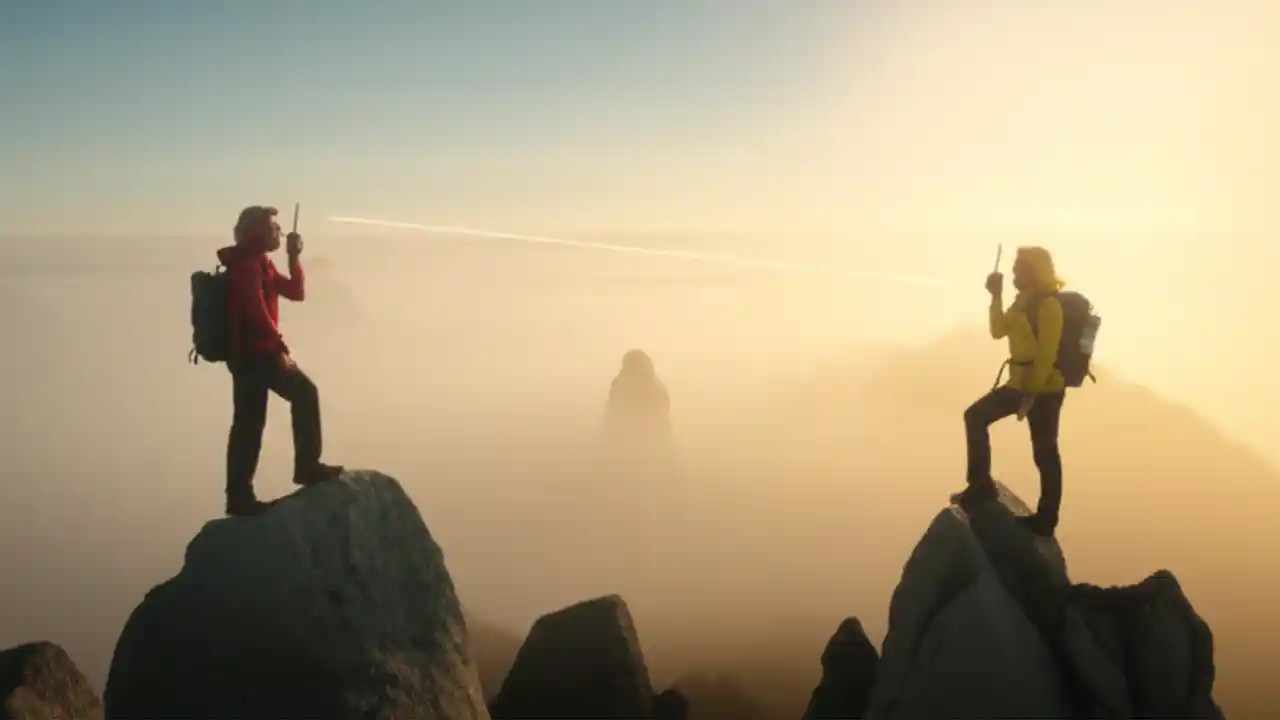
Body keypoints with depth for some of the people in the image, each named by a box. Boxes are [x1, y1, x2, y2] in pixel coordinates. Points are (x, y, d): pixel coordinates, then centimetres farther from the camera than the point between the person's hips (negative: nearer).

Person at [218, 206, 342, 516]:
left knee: (249, 423, 8)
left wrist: (294, 257, 6)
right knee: (304, 392, -8)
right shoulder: (246, 264, -11)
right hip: (254, 352, -10)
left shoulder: (260, 264, 20)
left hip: (249, 353, 10)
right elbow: (257, 311, -21)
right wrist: (280, 348, -22)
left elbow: (296, 293, 17)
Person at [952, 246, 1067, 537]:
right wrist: (996, 296, 6)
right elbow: (998, 331, 16)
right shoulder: (1025, 300, 11)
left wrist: (1031, 395, -23)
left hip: (1044, 388, -9)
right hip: (1021, 383, 9)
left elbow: (1047, 355, -22)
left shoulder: (1049, 305, -18)